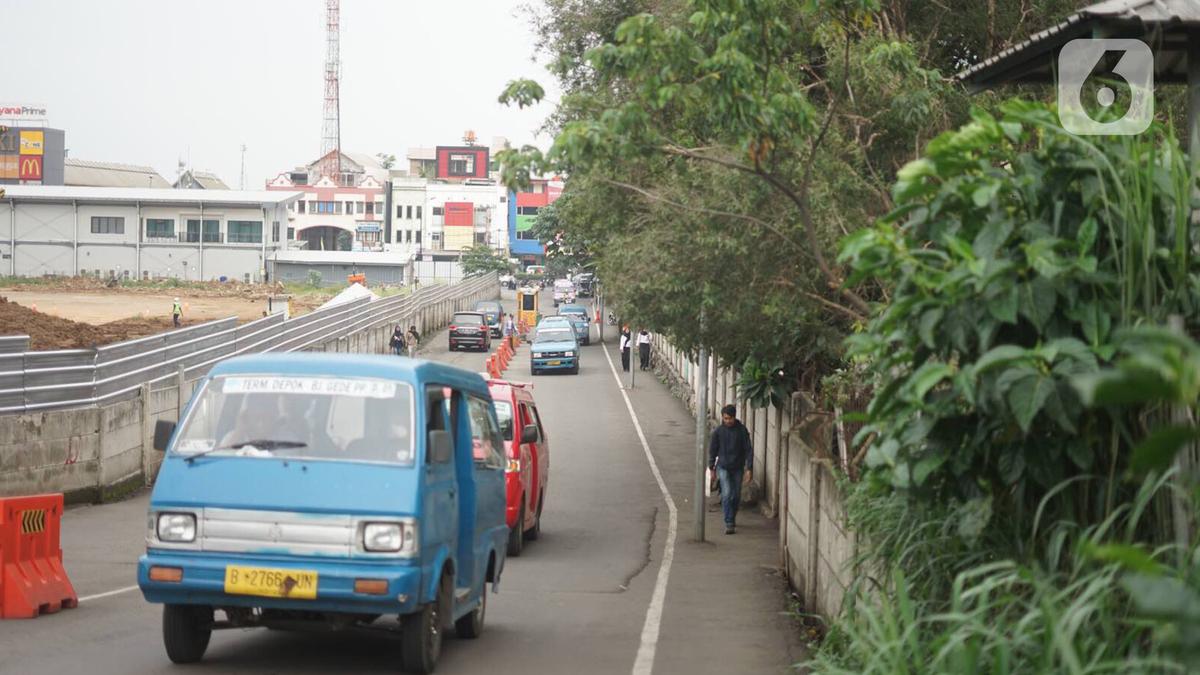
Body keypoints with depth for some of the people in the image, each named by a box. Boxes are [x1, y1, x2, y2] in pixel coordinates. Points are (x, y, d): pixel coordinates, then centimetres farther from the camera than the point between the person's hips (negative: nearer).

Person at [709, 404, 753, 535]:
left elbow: (748, 450, -4)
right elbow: (712, 450, 5)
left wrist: (749, 469, -9)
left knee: (736, 496, 9)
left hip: (738, 468, 1)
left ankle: (732, 518, 33)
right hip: (723, 467, -1)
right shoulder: (718, 431, -6)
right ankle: (729, 524, -13)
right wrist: (712, 468, 7)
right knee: (727, 493, -15)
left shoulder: (742, 430, -7)